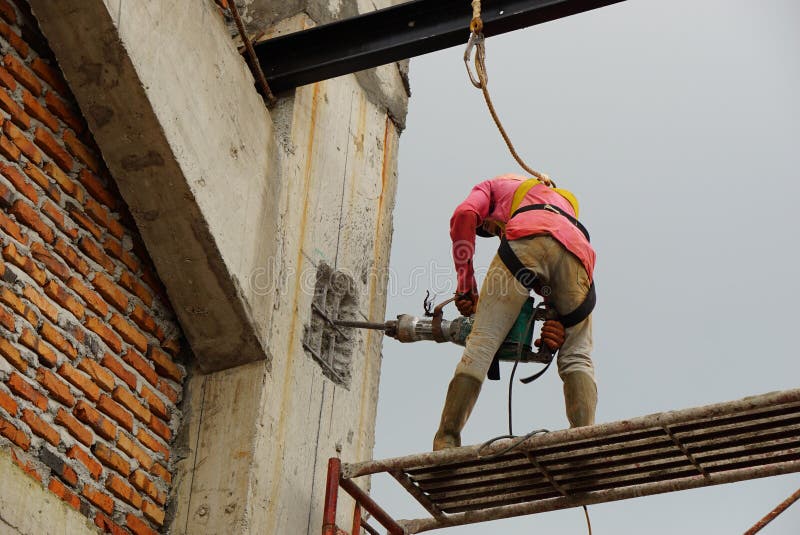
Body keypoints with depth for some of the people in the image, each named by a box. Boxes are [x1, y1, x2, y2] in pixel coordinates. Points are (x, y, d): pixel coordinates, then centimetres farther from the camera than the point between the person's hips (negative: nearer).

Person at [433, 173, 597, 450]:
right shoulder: (565, 200, 47)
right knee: (577, 358, 10)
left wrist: (465, 287, 15)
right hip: (577, 250, 4)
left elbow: (464, 215, 13)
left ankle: (446, 441, -9)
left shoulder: (495, 185, 38)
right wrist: (561, 325, 13)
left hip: (526, 241, -4)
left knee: (482, 342, -3)